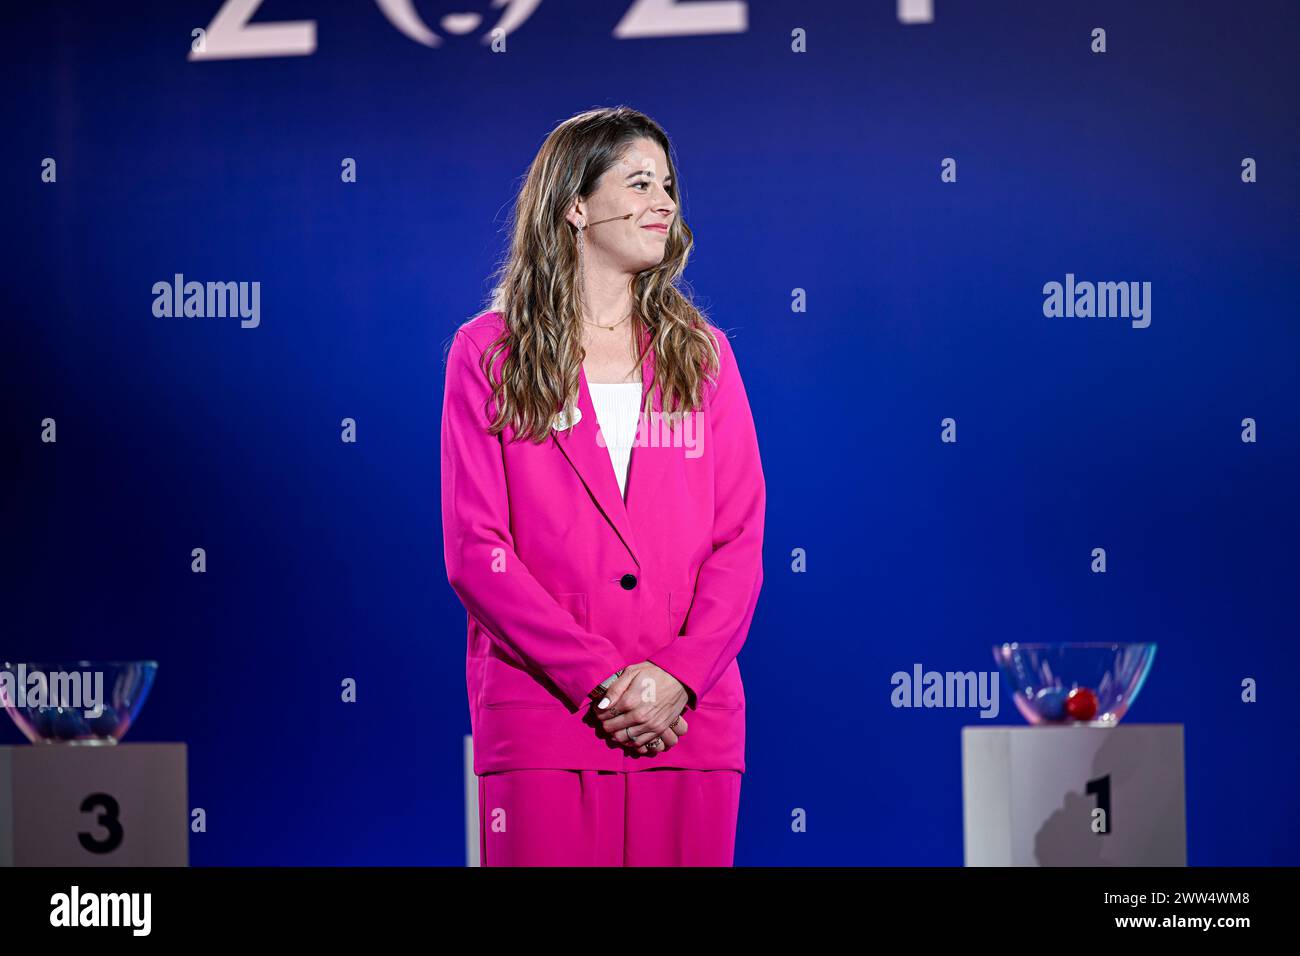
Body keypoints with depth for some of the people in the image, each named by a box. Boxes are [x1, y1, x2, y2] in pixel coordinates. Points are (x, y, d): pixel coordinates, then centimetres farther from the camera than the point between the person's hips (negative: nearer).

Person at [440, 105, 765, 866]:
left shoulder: (702, 353, 12)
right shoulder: (489, 353, 4)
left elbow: (741, 540, 5)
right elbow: (476, 551, -3)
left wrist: (678, 675, -11)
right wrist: (600, 678, -12)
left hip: (689, 718, 2)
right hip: (541, 720, -2)